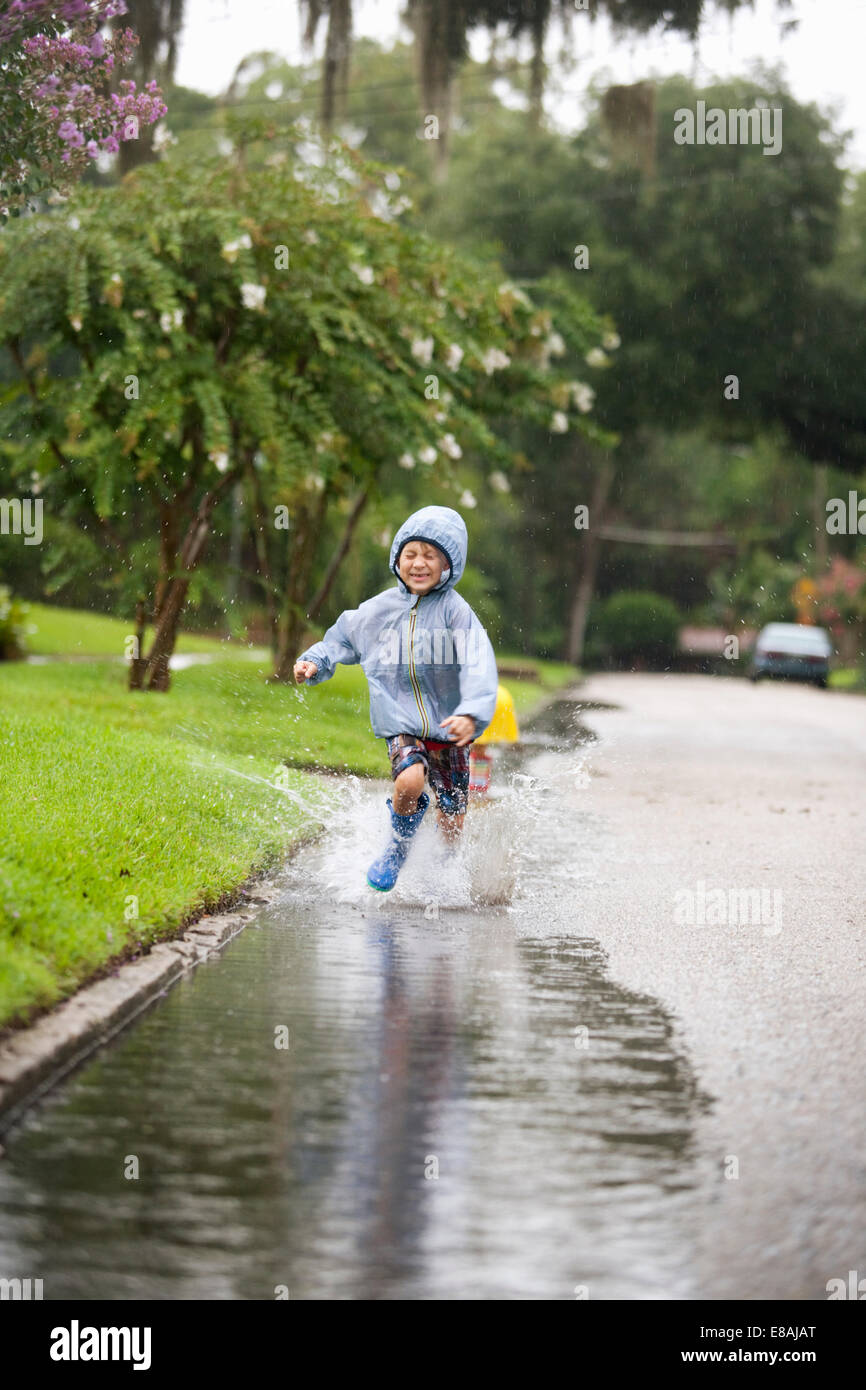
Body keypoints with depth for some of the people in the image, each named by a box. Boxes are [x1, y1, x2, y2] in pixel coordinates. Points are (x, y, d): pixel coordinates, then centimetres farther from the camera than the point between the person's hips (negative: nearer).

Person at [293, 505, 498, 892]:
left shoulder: (454, 610, -9)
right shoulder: (379, 610, 2)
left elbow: (479, 665, -20)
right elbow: (342, 640, 19)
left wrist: (471, 713, -35)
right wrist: (314, 662, 0)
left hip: (448, 729, 0)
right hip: (401, 725, 1)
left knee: (451, 826, 2)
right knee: (409, 781, -30)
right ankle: (398, 849, 0)